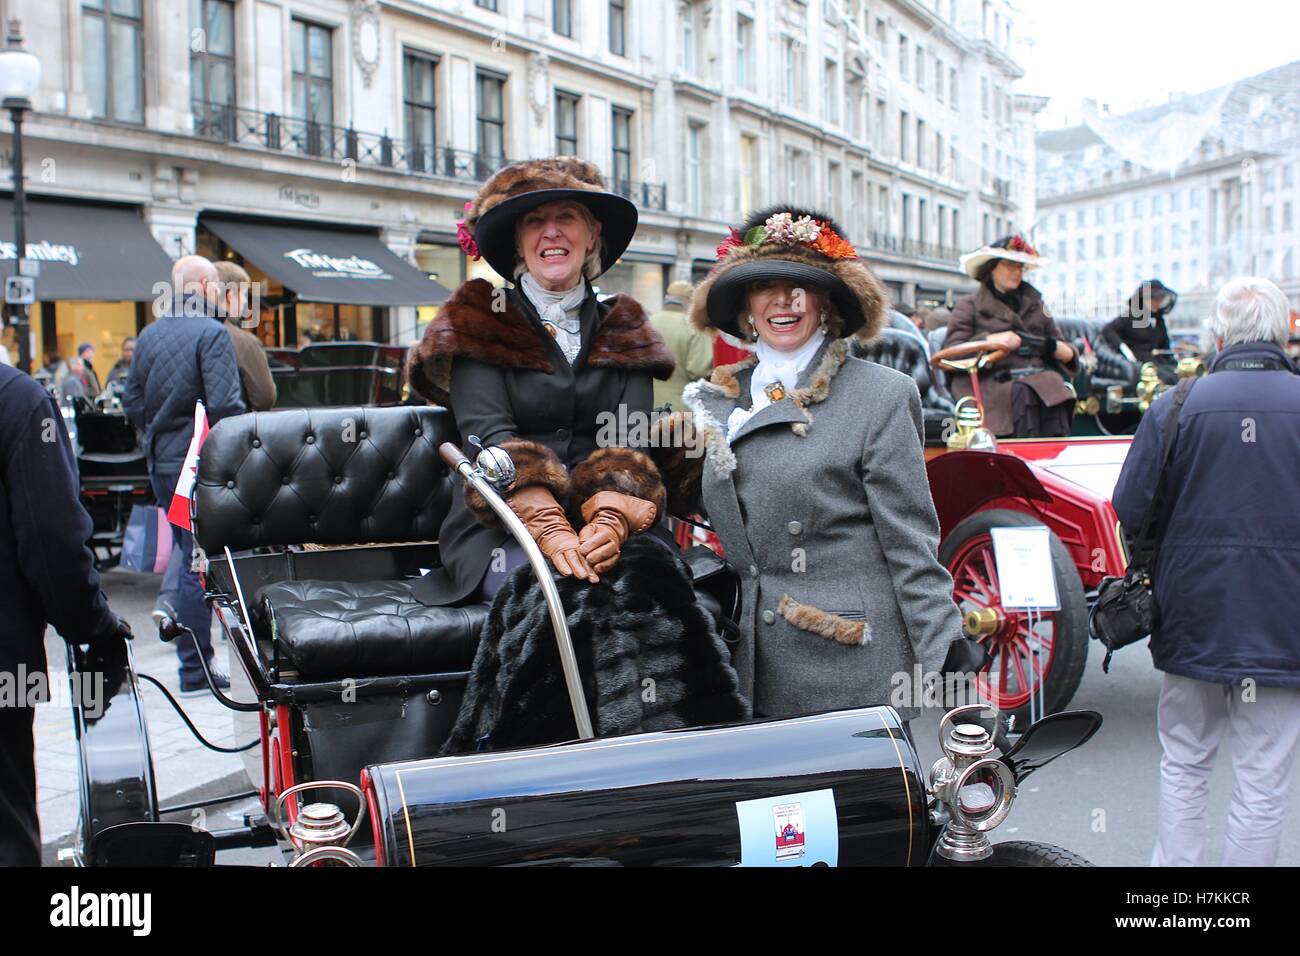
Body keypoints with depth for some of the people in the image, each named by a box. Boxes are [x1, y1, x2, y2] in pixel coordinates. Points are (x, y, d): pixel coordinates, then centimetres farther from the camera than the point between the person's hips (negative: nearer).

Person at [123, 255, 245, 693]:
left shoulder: (148, 335, 10)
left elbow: (132, 401, 14)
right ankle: (194, 670, 5)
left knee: (187, 551, 21)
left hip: (161, 461, 7)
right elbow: (225, 405, -21)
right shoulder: (211, 333, -13)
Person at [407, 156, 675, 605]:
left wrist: (610, 523, -22)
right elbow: (488, 434, -7)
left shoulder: (624, 332, 16)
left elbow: (628, 439, 0)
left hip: (601, 523, 2)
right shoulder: (477, 322, 8)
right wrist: (550, 529, -24)